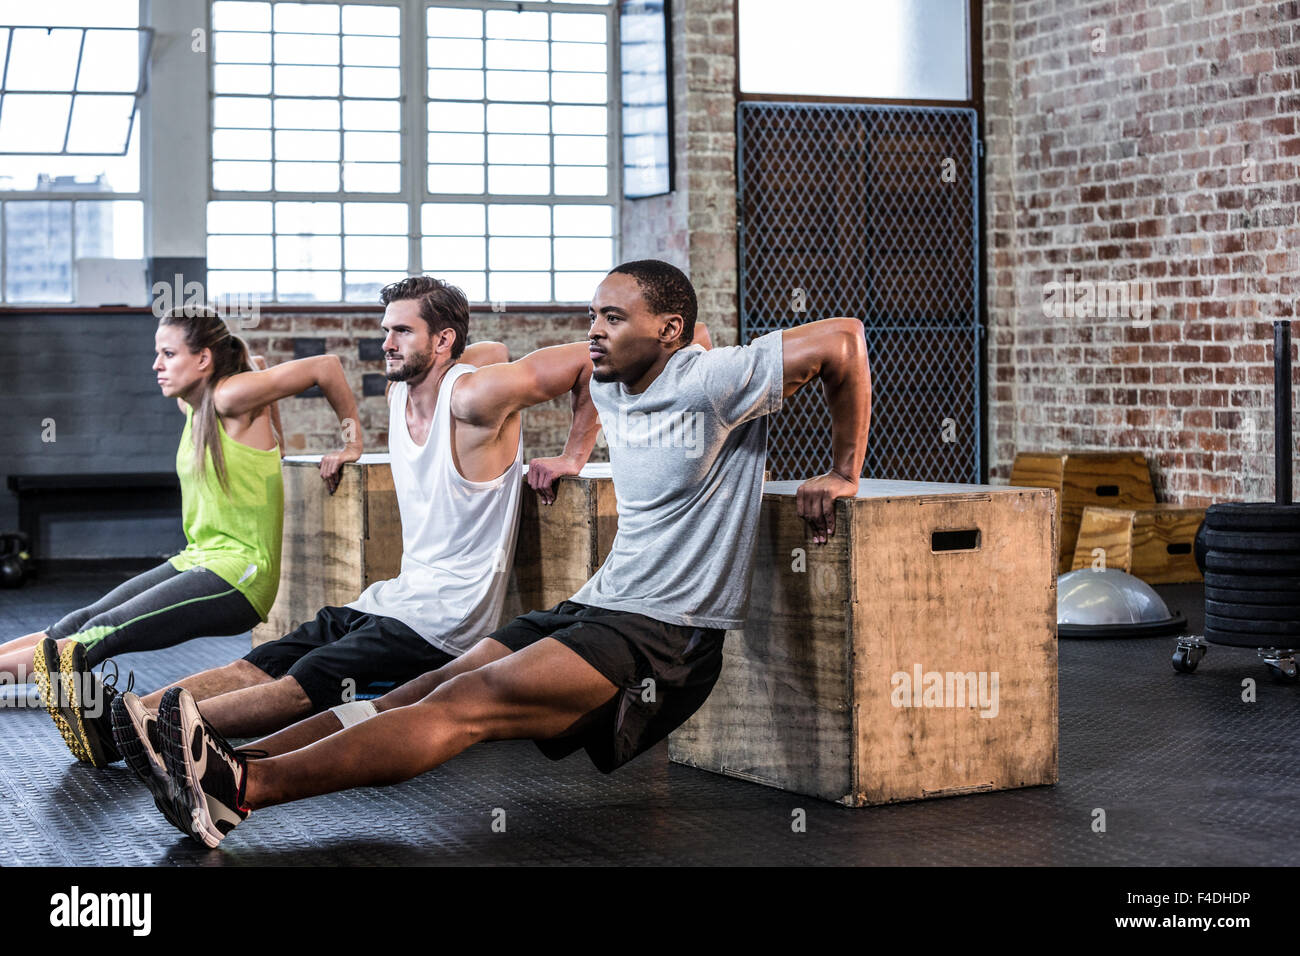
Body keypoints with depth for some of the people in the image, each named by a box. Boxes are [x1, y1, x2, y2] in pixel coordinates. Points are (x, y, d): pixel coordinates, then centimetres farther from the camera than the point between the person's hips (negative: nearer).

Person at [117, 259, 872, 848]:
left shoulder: (708, 383, -14)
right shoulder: (610, 385, 10)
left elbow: (843, 338, -18)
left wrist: (844, 472, -10)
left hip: (669, 635, -9)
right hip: (599, 605, 9)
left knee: (469, 705, -24)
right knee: (434, 686, -9)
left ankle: (246, 787, -36)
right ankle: (231, 769, -22)